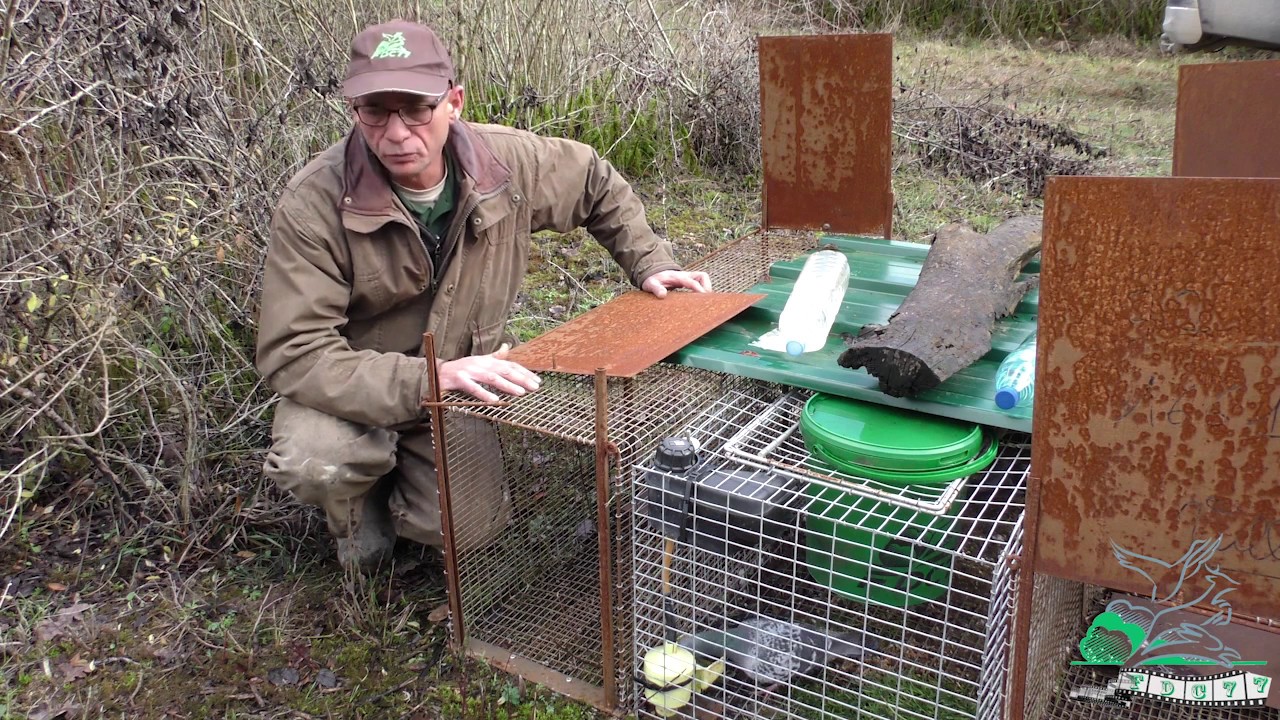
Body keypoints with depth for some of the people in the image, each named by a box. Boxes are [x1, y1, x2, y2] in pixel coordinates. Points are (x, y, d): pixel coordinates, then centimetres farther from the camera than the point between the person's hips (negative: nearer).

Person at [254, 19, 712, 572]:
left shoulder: (507, 161, -15)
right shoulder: (314, 203, -27)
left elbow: (597, 184, 6)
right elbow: (295, 353, -31)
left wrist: (648, 263, 0)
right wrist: (427, 379, -42)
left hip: (457, 388, 3)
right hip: (355, 393, -2)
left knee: (471, 532, -13)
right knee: (311, 462, -34)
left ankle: (405, 487, 24)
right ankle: (357, 507, 7)